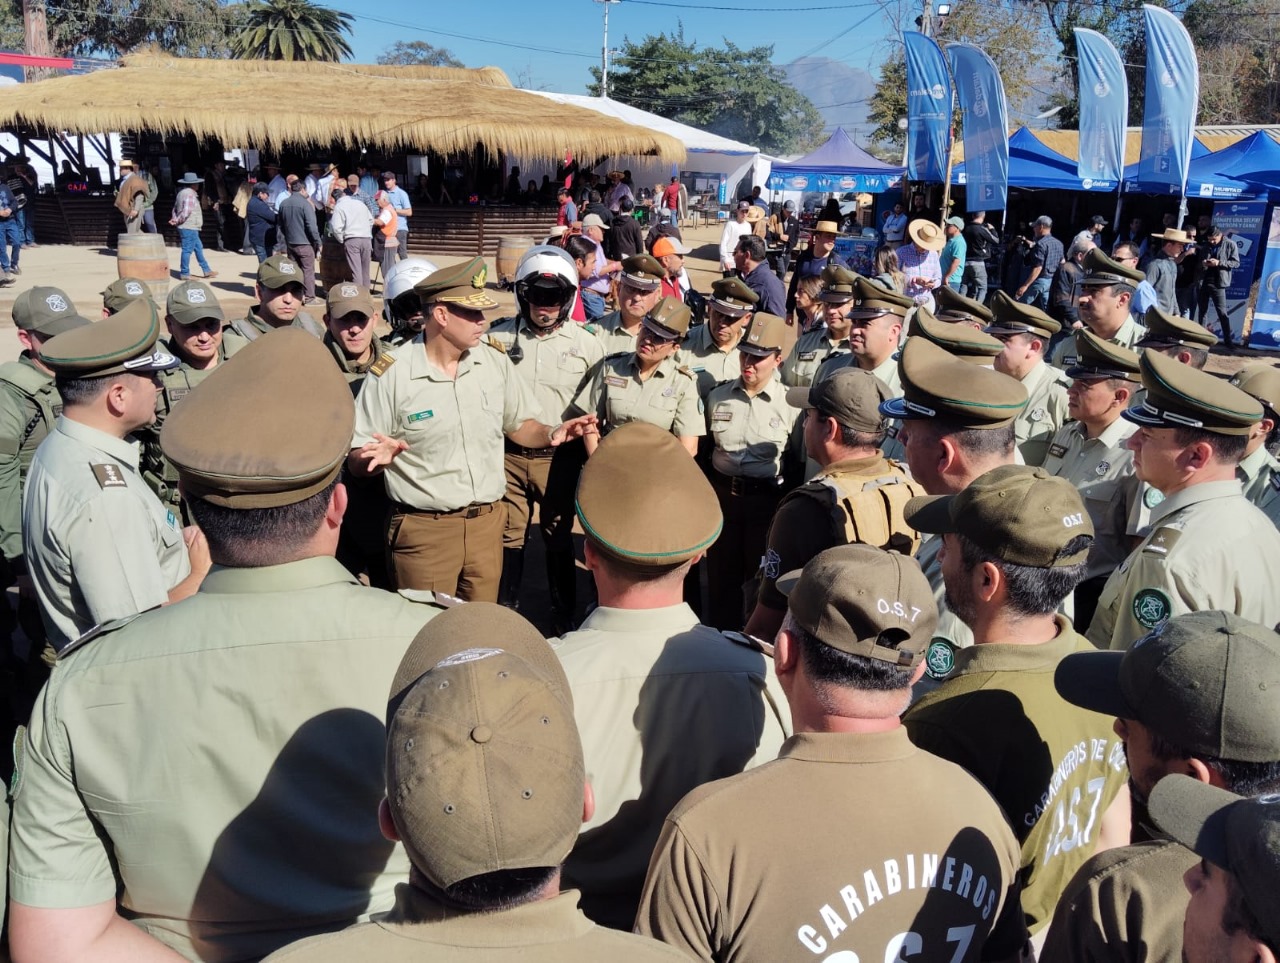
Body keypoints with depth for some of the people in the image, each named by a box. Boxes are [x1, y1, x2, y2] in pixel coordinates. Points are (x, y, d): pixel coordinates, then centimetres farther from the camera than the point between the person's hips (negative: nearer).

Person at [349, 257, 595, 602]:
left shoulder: (495, 360, 2)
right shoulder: (391, 373, -11)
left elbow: (518, 424, 14)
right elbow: (356, 461, -8)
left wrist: (550, 433, -6)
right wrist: (379, 457, -30)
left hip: (487, 522, 4)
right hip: (424, 530, -4)